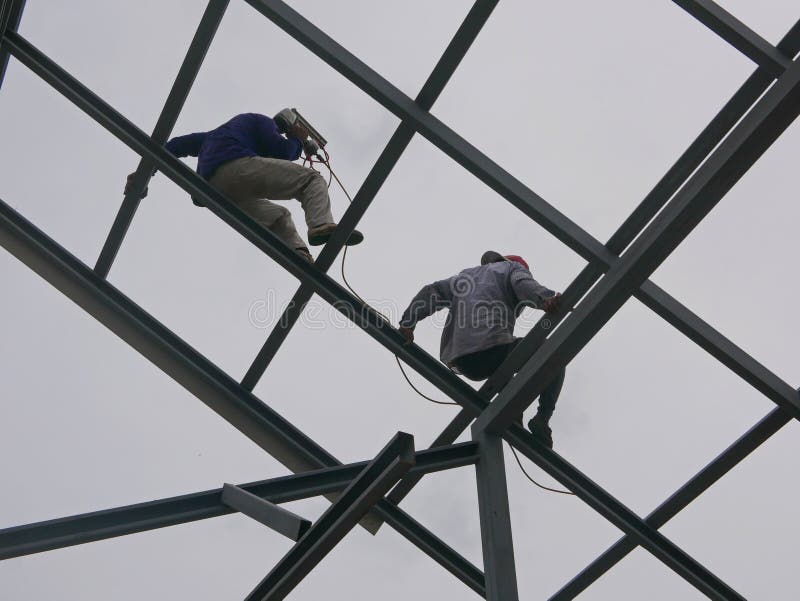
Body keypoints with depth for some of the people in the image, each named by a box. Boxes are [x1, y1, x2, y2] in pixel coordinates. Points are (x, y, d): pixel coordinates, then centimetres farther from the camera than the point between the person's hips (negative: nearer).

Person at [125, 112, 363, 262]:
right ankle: (321, 226, -32)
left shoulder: (210, 137, 45)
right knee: (312, 180, -2)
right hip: (239, 166, -6)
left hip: (216, 191, 7)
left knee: (278, 215, 24)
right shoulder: (259, 121, 24)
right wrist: (296, 139, 28)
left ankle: (300, 258, -5)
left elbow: (176, 145, 36)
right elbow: (282, 152, 6)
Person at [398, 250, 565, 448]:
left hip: (462, 363, 6)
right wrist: (546, 299, -24)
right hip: (493, 348, -6)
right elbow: (524, 284, -5)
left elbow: (432, 292, 19)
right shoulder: (514, 267, 19)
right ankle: (541, 420, -3)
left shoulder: (467, 275, 34)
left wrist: (408, 322, 9)